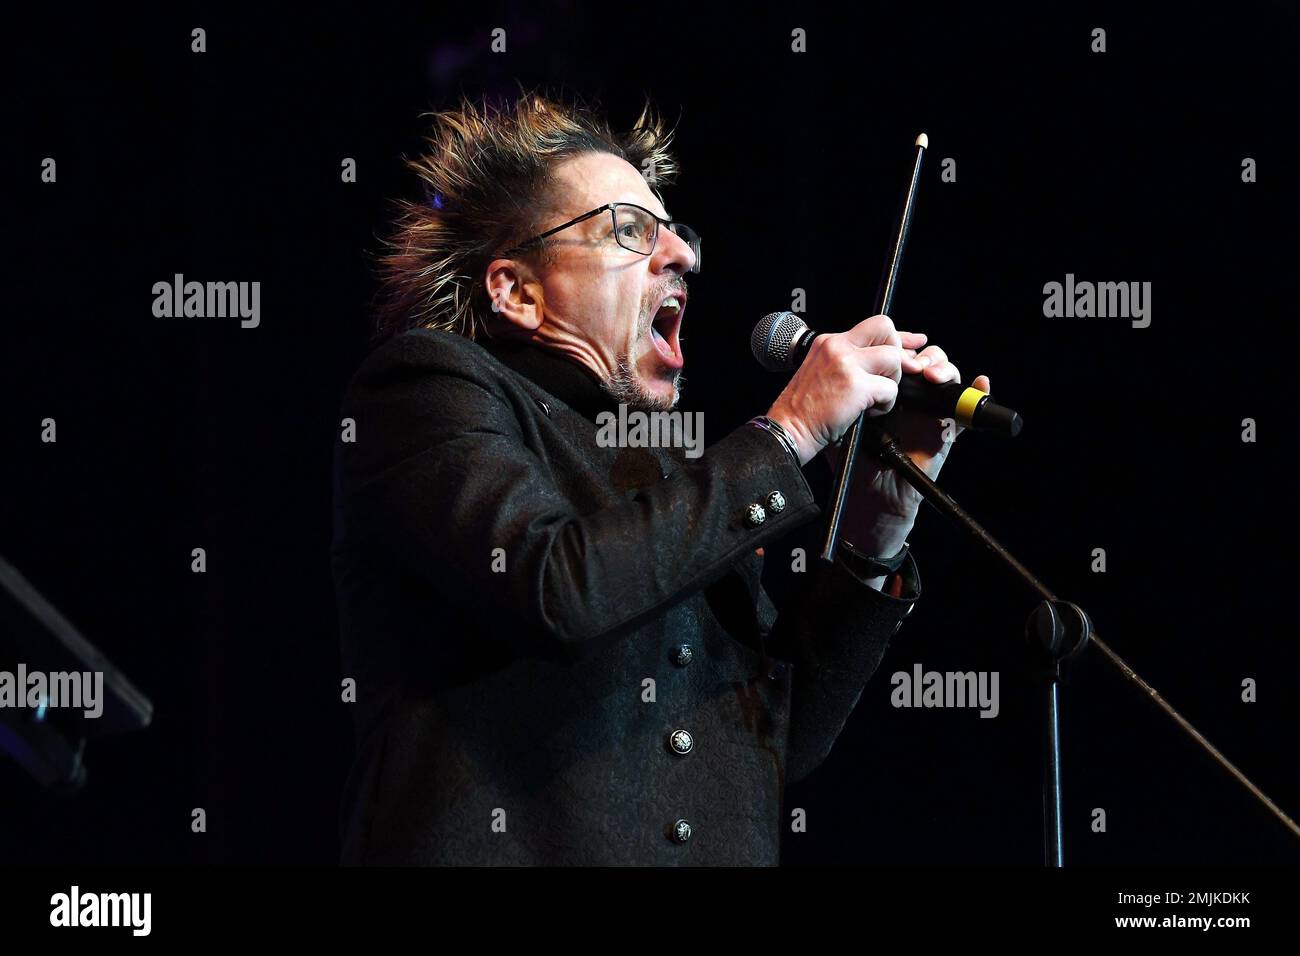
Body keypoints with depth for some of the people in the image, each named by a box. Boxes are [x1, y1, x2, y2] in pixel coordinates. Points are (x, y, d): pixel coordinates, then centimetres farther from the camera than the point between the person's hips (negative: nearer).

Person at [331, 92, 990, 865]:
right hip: (515, 854, -5)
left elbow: (779, 743, 16)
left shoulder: (671, 482, 20)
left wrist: (877, 530, 6)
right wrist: (788, 434, -6)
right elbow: (555, 591, -14)